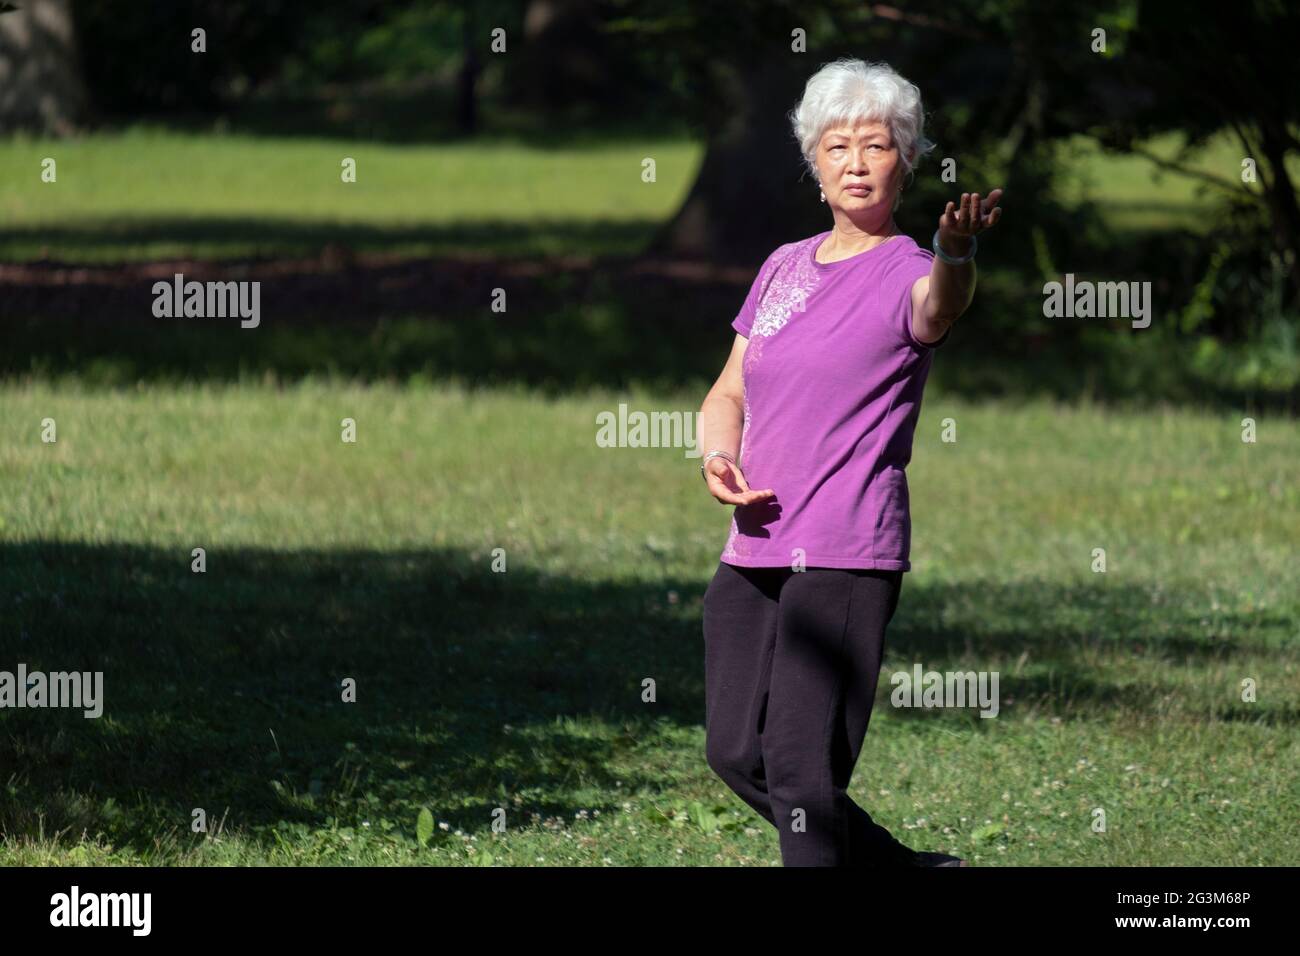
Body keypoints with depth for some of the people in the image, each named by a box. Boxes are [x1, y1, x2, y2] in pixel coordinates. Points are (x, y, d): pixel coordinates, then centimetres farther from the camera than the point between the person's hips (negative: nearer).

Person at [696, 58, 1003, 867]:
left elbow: (937, 311, -32)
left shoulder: (907, 273, -7)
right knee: (737, 753, 9)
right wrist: (719, 458, 0)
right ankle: (901, 868, 24)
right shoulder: (785, 267, 14)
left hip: (846, 557, -7)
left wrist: (956, 252, -55)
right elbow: (729, 393, 22)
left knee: (800, 766, -12)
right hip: (753, 551, 7)